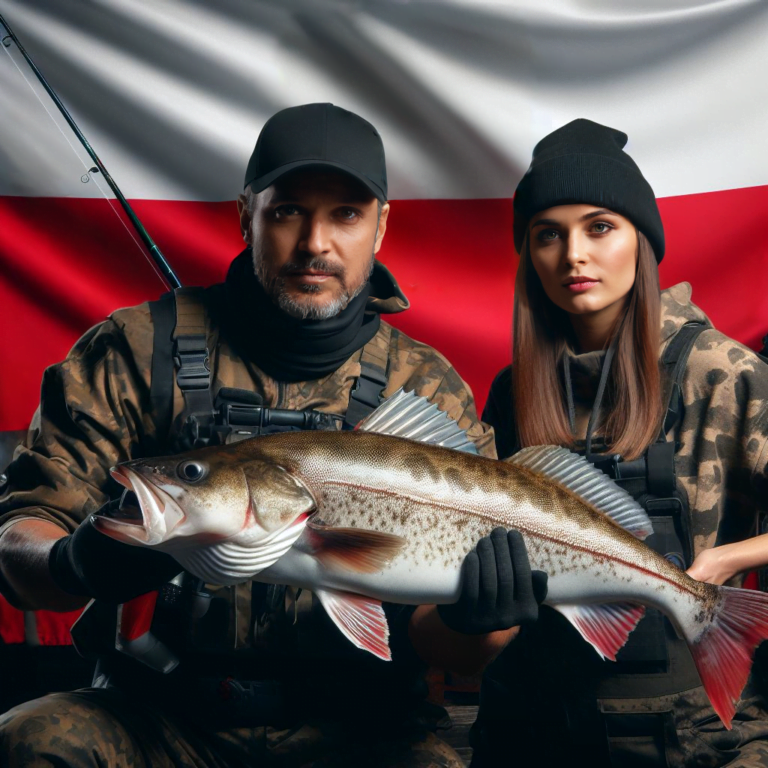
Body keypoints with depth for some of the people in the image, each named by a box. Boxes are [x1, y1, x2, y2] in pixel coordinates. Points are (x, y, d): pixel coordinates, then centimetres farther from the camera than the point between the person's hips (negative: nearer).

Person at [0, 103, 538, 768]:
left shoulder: (430, 393, 3)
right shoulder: (136, 351, 2)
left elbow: (422, 640, 1)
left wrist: (472, 621, -24)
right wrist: (75, 568, -25)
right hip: (155, 714, 1)